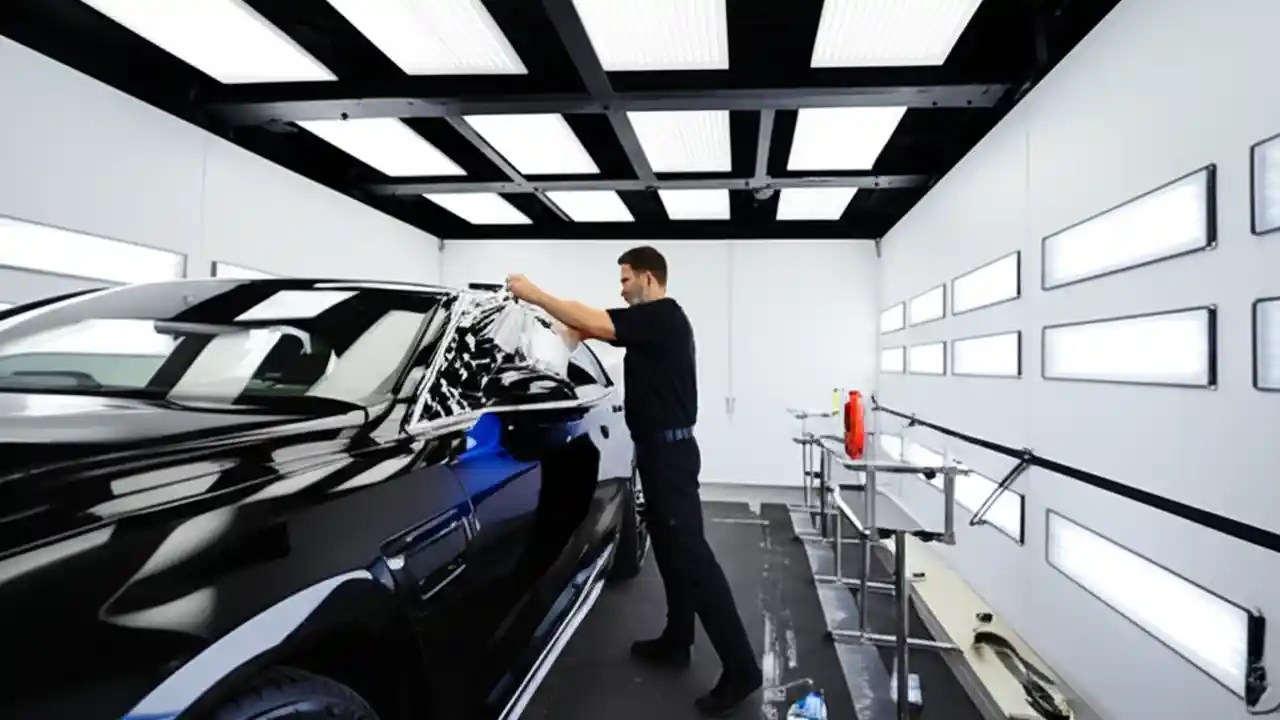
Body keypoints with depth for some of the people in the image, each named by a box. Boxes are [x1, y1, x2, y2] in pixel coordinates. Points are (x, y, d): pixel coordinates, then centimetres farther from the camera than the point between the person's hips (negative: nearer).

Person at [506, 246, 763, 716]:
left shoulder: (661, 316, -15)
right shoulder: (656, 321, 16)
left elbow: (593, 323, -22)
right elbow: (596, 330, 19)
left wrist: (534, 295, -13)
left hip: (668, 451, -10)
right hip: (663, 448, 10)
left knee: (692, 557, -8)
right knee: (671, 552, 16)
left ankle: (740, 668, 0)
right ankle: (676, 643, 29)